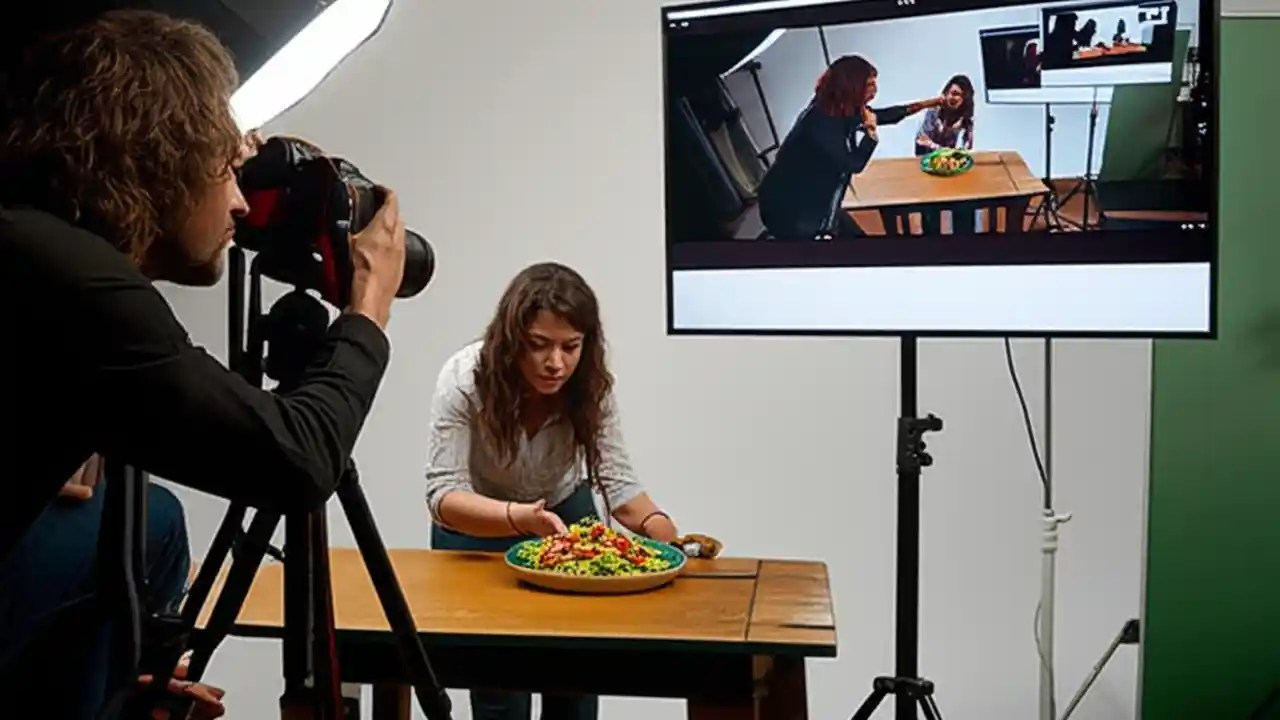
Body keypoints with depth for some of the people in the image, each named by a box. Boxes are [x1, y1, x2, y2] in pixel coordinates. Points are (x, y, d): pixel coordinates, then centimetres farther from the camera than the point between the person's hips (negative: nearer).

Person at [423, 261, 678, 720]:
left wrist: (661, 528, -42)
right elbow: (443, 495, -34)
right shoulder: (464, 378, -30)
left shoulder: (591, 386, -22)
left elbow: (616, 477, -21)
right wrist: (520, 518, -52)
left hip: (566, 513, 2)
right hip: (477, 528, -2)